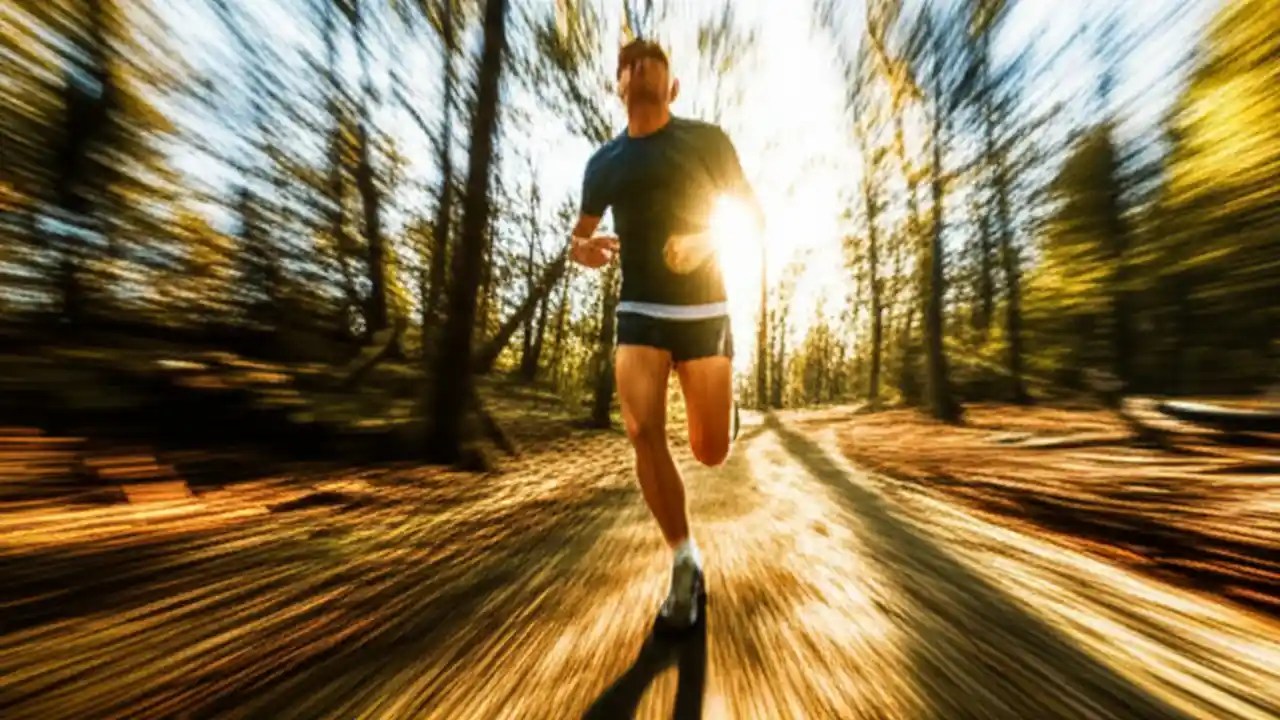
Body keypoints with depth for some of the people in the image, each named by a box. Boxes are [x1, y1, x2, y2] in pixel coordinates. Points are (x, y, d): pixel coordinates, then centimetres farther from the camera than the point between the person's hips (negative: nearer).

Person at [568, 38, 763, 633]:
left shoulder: (707, 140, 8)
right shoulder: (602, 163, 15)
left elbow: (755, 215, 10)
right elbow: (580, 237, 22)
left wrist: (706, 241, -11)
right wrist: (585, 250, -4)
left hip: (703, 310, -1)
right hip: (639, 312, 2)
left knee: (711, 452, 0)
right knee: (642, 431, -19)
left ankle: (723, 407, 39)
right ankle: (686, 562, 4)